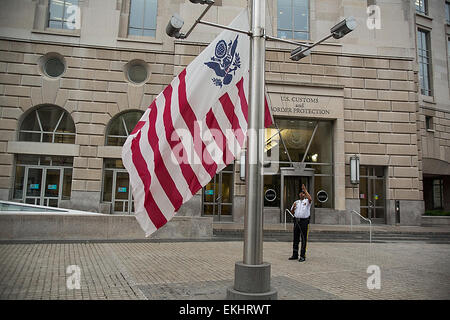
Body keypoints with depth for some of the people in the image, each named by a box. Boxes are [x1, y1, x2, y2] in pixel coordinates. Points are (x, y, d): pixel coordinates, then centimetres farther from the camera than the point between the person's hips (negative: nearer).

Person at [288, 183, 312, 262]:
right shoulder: (296, 202, 16)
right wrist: (293, 206, -5)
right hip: (296, 220, 5)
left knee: (304, 239, -2)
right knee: (296, 238, 9)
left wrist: (305, 190, -20)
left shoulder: (307, 201, 2)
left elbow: (310, 199, -23)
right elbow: (292, 211, 16)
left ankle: (303, 256, 3)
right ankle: (295, 255, 17)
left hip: (304, 221, -5)